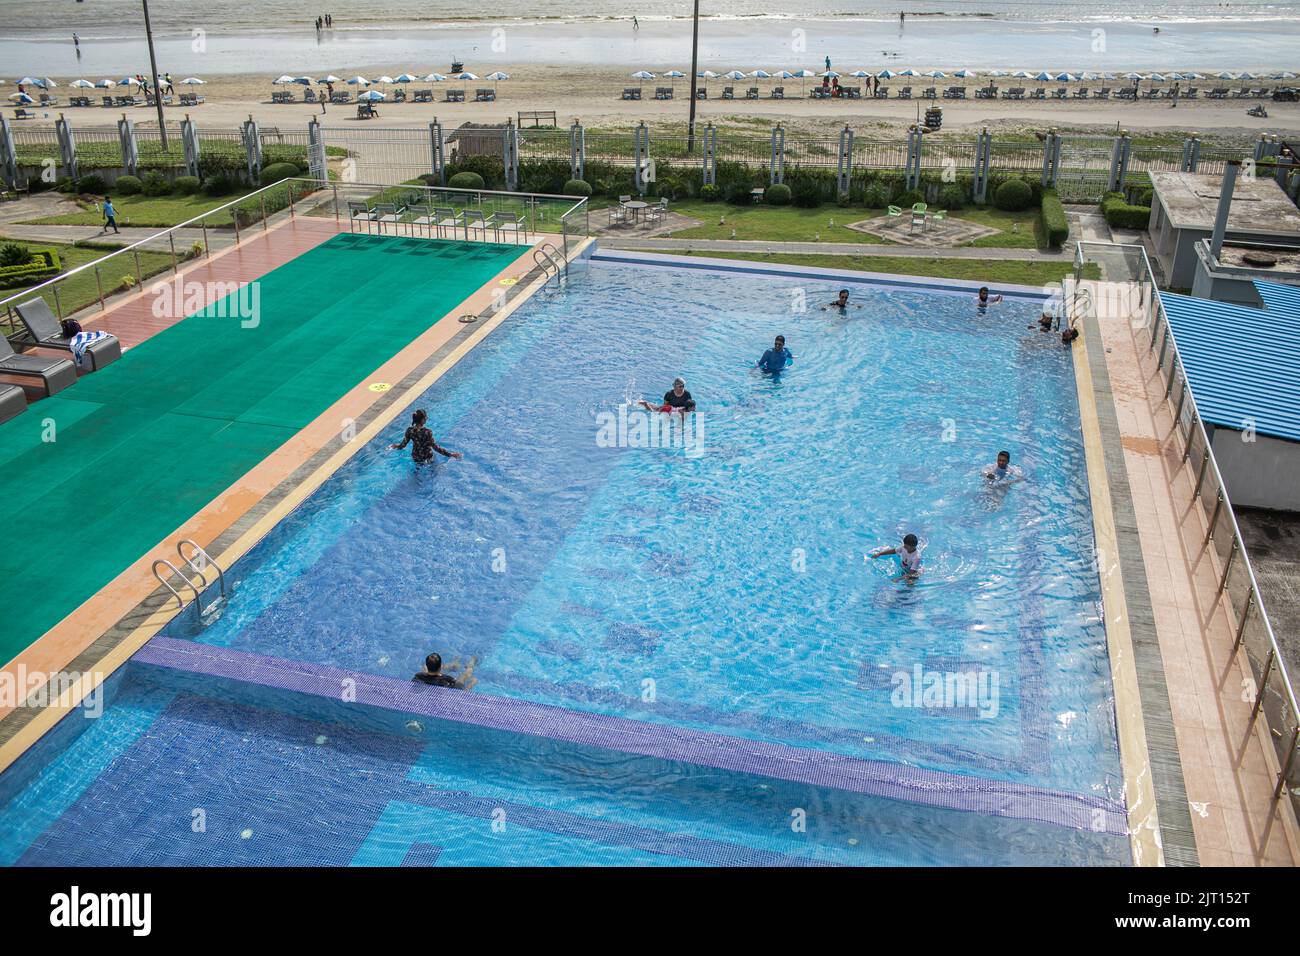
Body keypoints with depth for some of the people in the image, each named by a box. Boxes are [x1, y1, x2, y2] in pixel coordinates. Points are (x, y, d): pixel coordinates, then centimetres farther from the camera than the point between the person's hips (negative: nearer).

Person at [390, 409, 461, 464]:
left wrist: (395, 447, 17)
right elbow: (435, 447, -30)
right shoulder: (427, 432, -30)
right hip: (427, 459, -5)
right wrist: (450, 454, -28)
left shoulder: (410, 430, -15)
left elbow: (403, 445, -6)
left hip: (415, 458, 5)